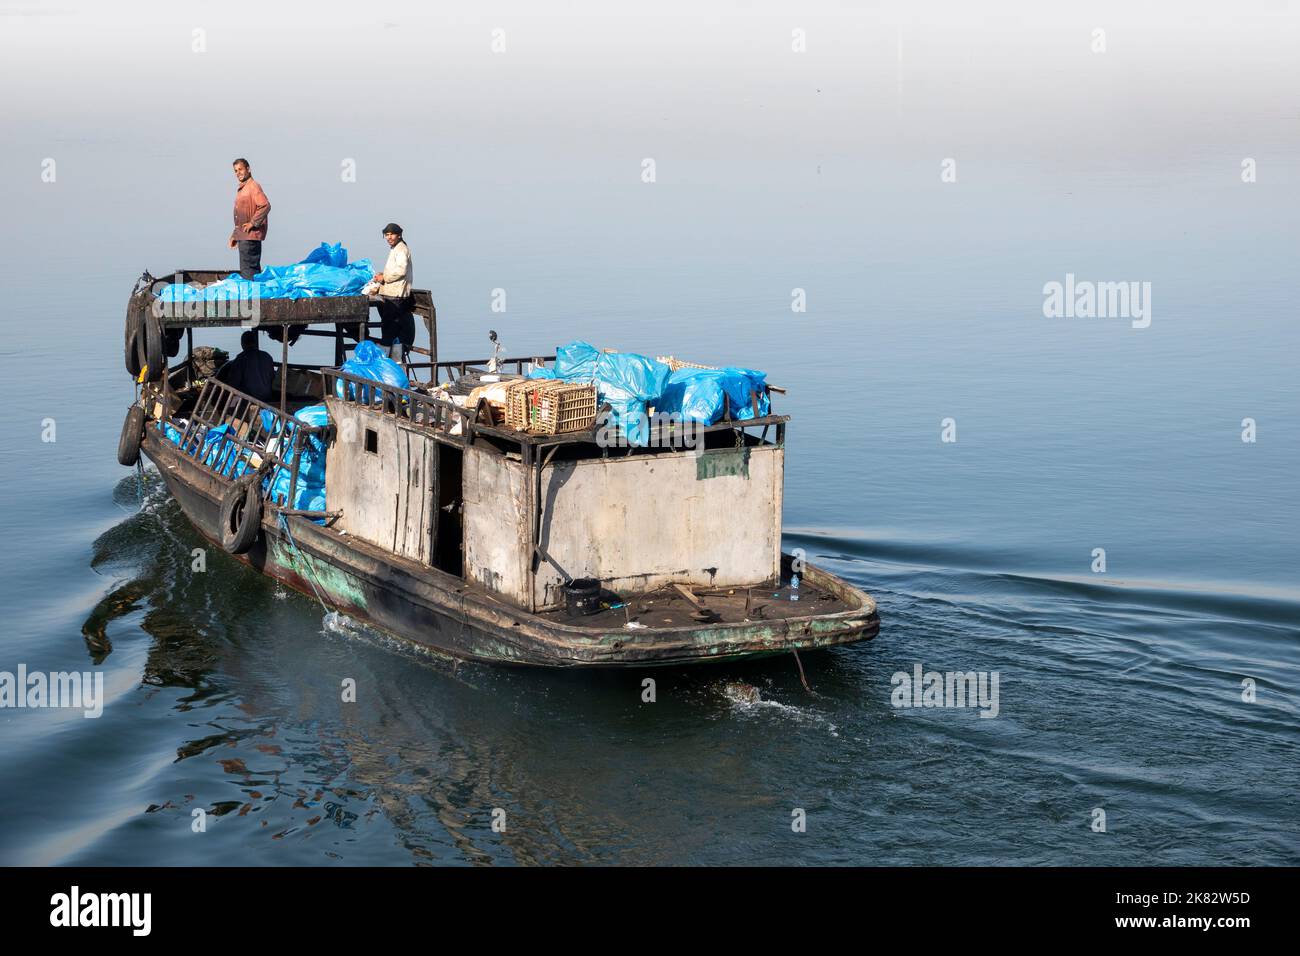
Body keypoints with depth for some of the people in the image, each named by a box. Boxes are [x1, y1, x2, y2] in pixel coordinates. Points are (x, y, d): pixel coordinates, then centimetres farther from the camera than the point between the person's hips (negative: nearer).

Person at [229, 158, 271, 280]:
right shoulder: (241, 189, 19)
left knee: (248, 271, -12)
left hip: (250, 236, -10)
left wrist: (253, 223, -21)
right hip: (243, 236, 10)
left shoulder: (253, 186, -12)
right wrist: (234, 235, 23)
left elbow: (265, 206, -26)